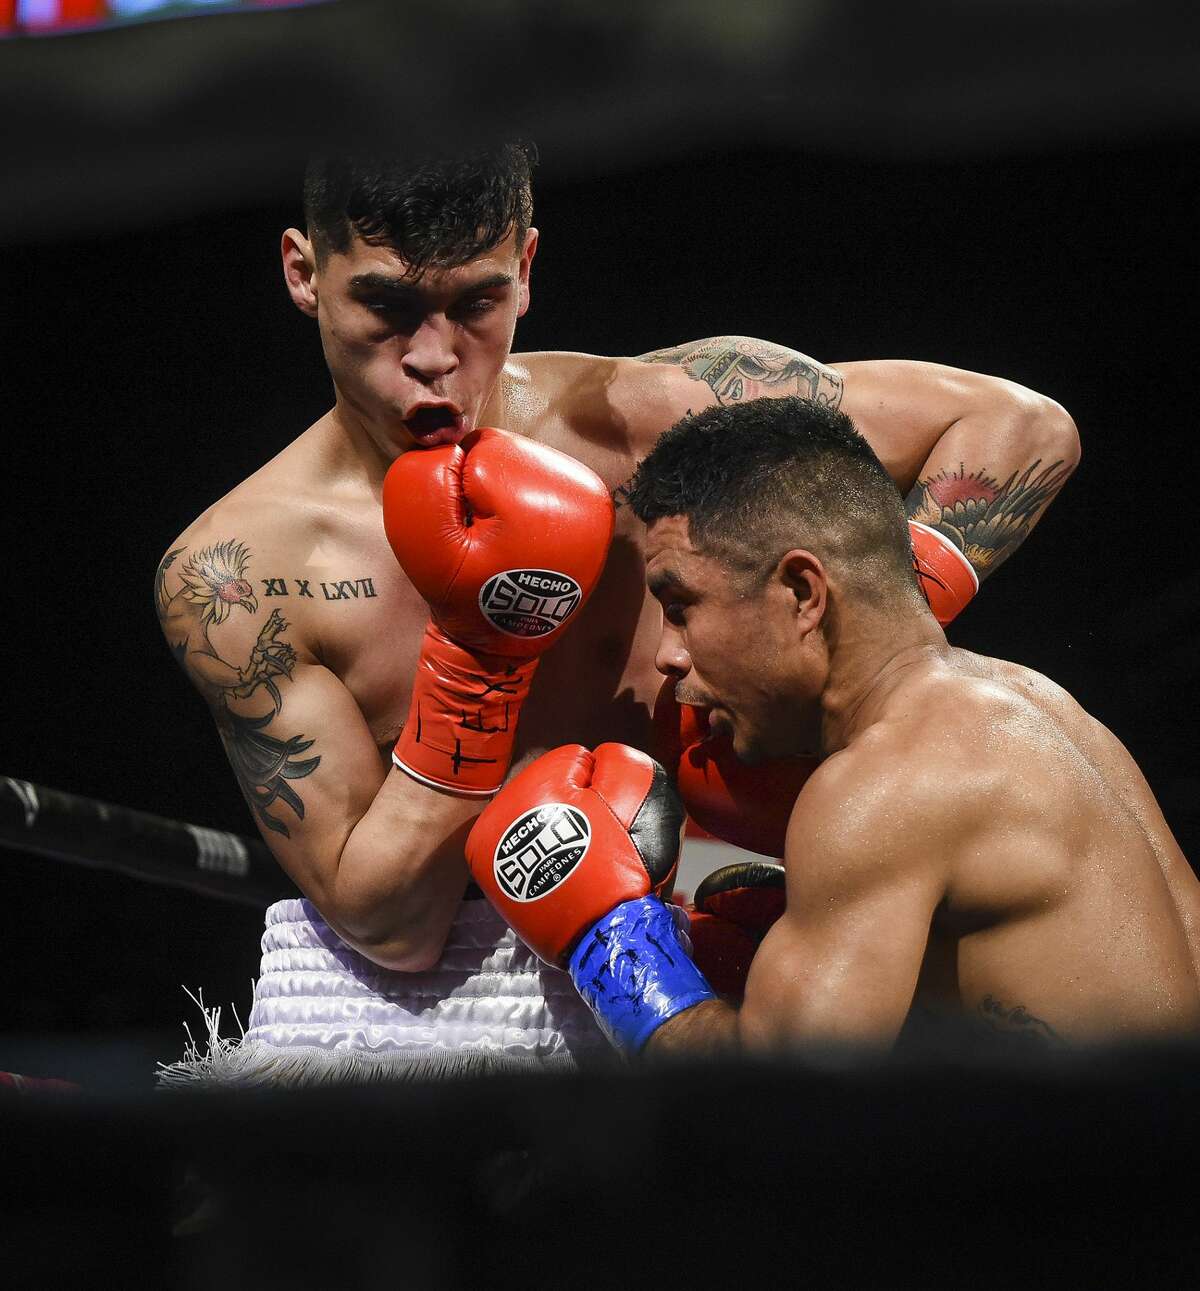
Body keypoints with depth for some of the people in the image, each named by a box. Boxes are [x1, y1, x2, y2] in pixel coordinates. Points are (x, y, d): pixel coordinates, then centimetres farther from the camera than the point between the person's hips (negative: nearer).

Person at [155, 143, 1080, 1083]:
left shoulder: (643, 422, -7)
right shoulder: (228, 574, -9)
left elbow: (1024, 429, -3)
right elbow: (390, 926, -9)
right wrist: (475, 650, -19)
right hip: (375, 1013, 0)